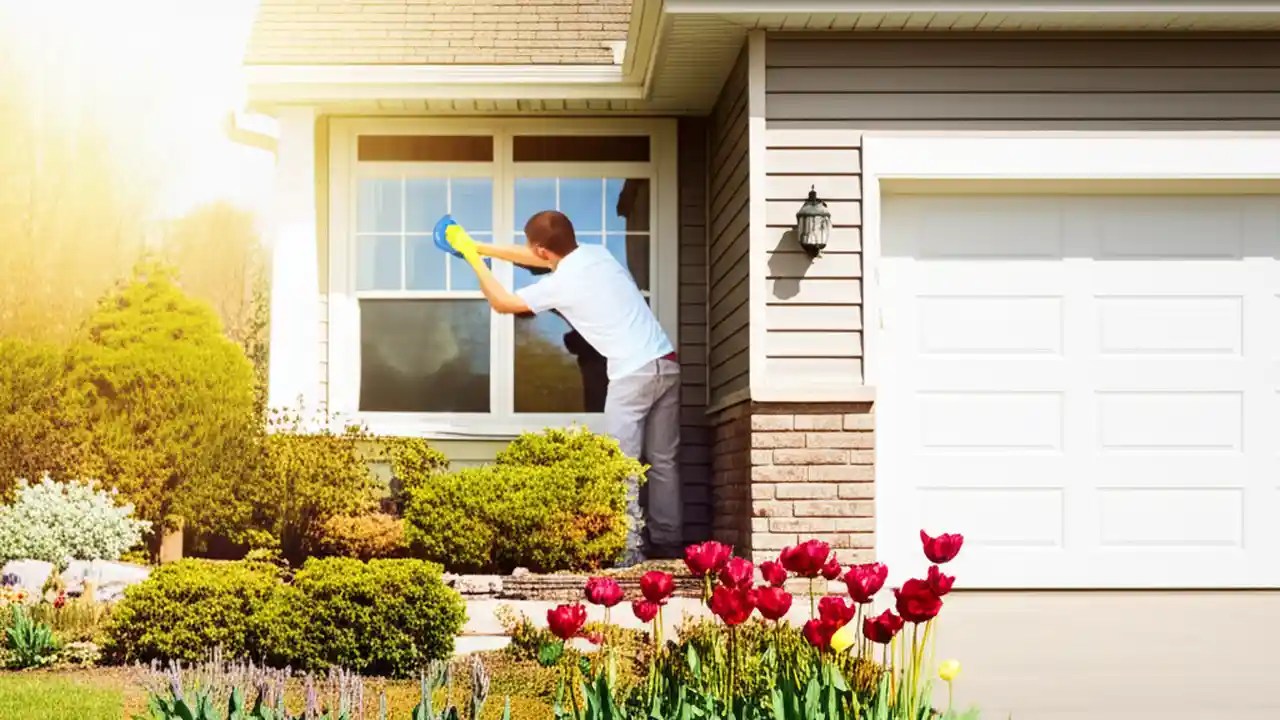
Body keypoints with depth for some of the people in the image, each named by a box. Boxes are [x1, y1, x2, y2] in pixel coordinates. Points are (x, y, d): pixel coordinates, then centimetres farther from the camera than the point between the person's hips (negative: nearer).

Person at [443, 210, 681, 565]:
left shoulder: (559, 285, -8)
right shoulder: (597, 253, 12)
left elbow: (501, 302, 9)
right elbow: (540, 260, 27)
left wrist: (473, 257, 19)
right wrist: (478, 248, 32)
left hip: (634, 372, -8)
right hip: (667, 363, 8)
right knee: (663, 460, 12)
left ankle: (628, 546, -10)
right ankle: (667, 539, 15)